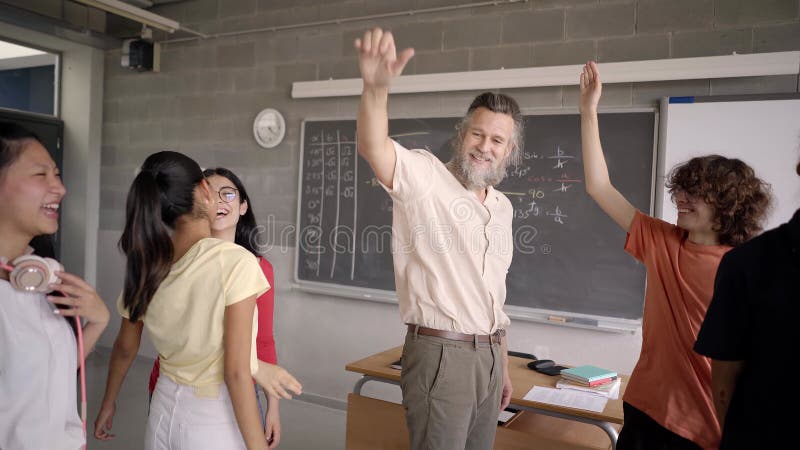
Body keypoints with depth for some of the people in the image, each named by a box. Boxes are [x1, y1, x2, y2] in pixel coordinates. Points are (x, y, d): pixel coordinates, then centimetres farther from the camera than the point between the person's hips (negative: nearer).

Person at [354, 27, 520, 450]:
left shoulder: (502, 206, 12)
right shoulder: (426, 177, -10)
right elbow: (373, 147, -32)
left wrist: (502, 363, 19)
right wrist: (376, 86, -51)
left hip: (487, 356, 8)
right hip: (440, 353, -7)